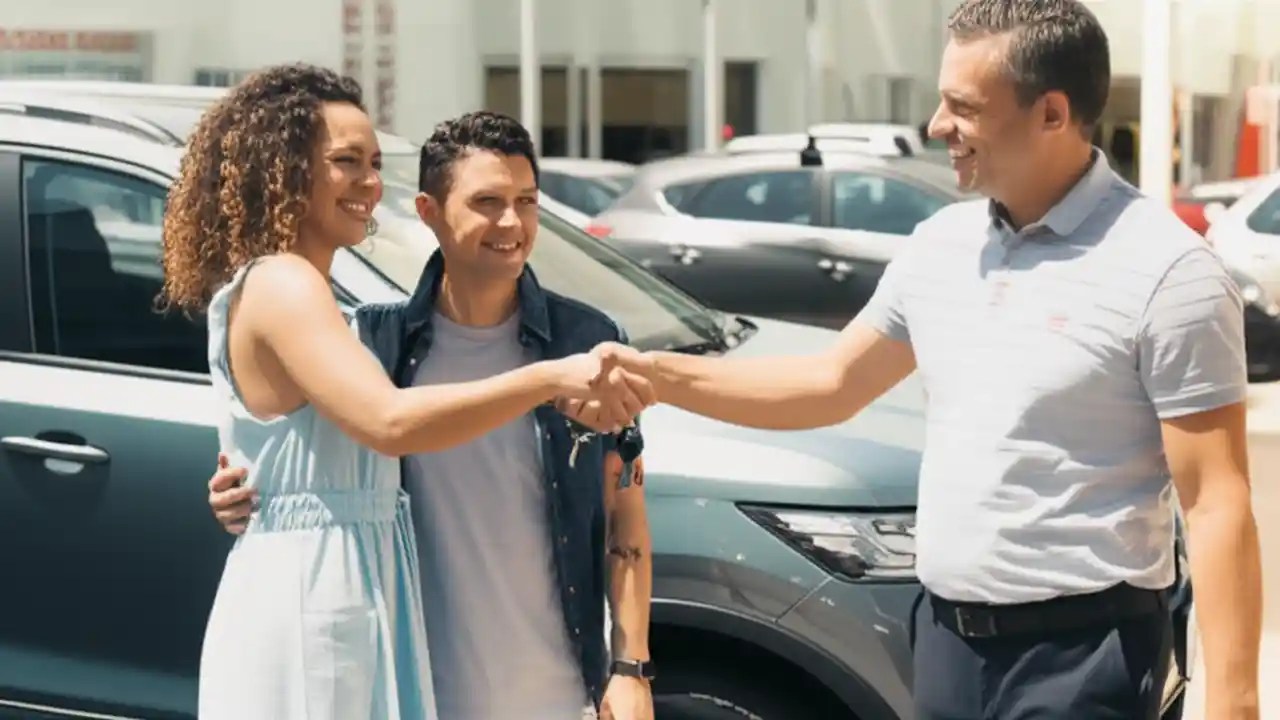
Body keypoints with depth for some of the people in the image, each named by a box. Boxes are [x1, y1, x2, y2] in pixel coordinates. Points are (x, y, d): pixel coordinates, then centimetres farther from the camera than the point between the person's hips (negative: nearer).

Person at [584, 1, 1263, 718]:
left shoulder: (1166, 271, -14)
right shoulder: (941, 244, 6)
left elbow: (1218, 505, -16)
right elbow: (832, 385, 18)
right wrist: (657, 372, 9)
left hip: (1081, 656, -7)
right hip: (946, 637, 7)